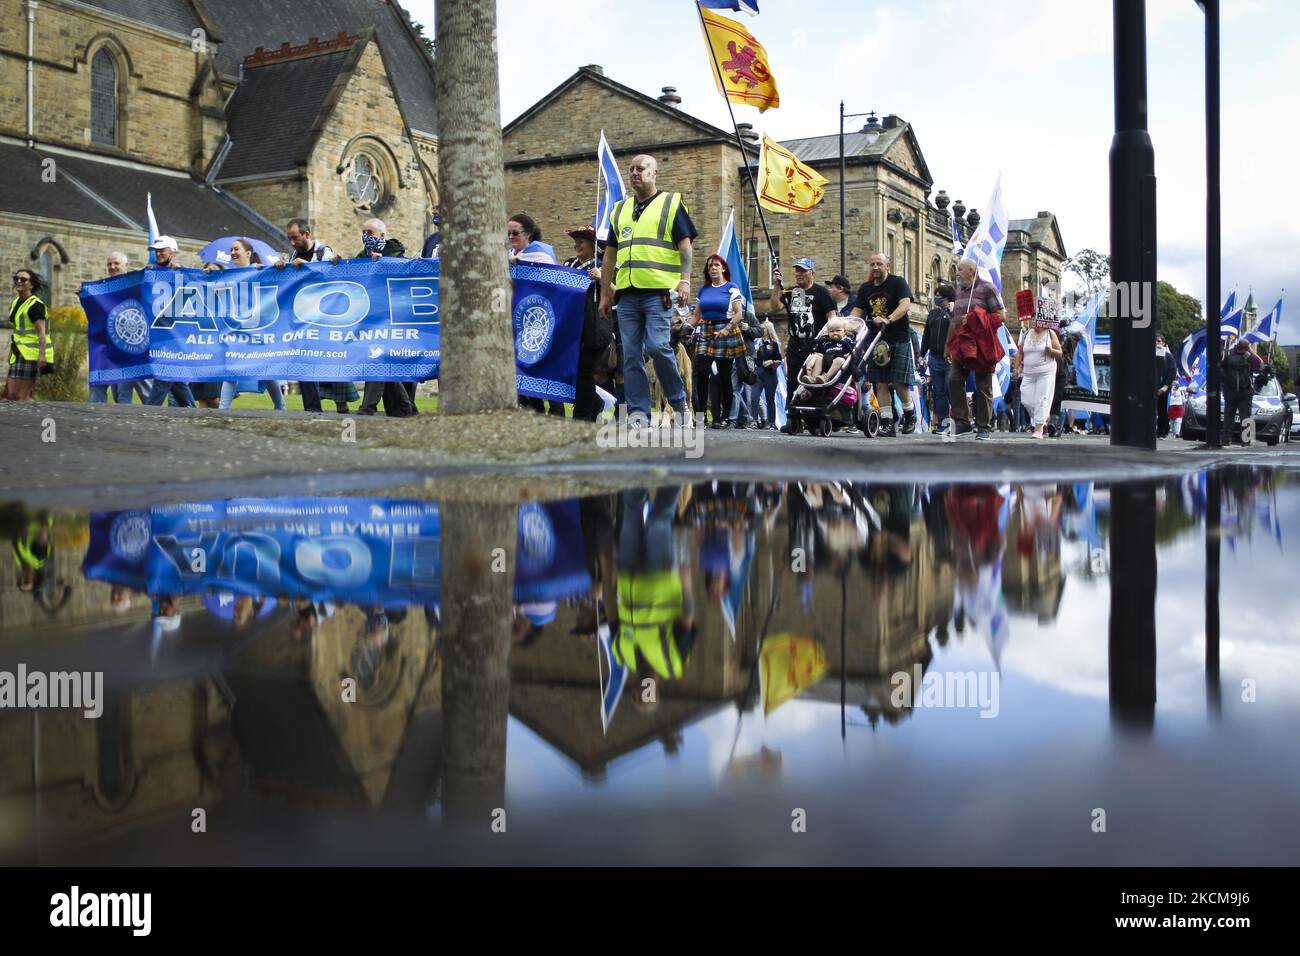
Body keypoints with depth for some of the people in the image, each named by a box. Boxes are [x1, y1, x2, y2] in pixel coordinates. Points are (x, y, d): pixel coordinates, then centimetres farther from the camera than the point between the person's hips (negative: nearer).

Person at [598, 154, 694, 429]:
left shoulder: (671, 204, 7)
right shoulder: (619, 210, 21)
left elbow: (685, 246, 0)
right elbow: (610, 254, 22)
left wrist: (685, 281, -13)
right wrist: (605, 293, 16)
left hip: (659, 291, -5)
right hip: (627, 293, 5)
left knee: (658, 346, -16)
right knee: (631, 354, 1)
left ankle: (678, 401, 2)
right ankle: (638, 412, 5)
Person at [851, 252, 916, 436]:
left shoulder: (898, 282, -2)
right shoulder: (865, 288, 15)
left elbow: (905, 304, -17)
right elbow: (857, 311, 11)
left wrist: (888, 319, -32)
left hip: (899, 340, -5)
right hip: (877, 340, 5)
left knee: (898, 382, -8)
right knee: (880, 382, -1)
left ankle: (910, 414, 15)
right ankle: (887, 422, 2)